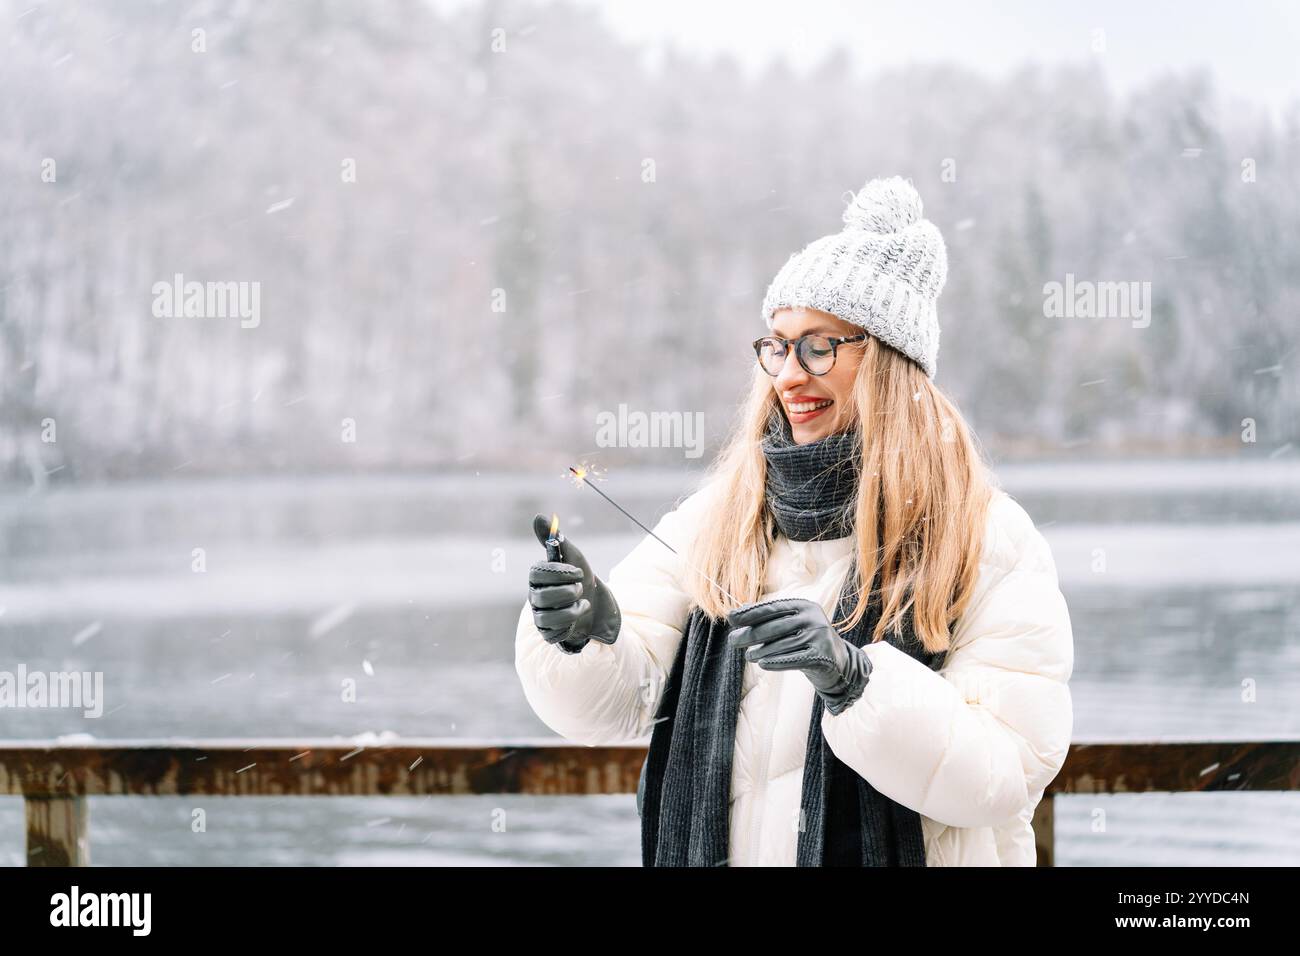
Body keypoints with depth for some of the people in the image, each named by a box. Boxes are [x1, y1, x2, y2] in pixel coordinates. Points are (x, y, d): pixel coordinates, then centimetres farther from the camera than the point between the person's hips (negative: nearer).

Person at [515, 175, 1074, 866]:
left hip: (890, 852, -3)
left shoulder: (990, 543, -9)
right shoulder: (720, 515, 3)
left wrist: (851, 675, -27)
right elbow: (618, 703, -2)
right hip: (711, 851, 4)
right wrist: (587, 632, -21)